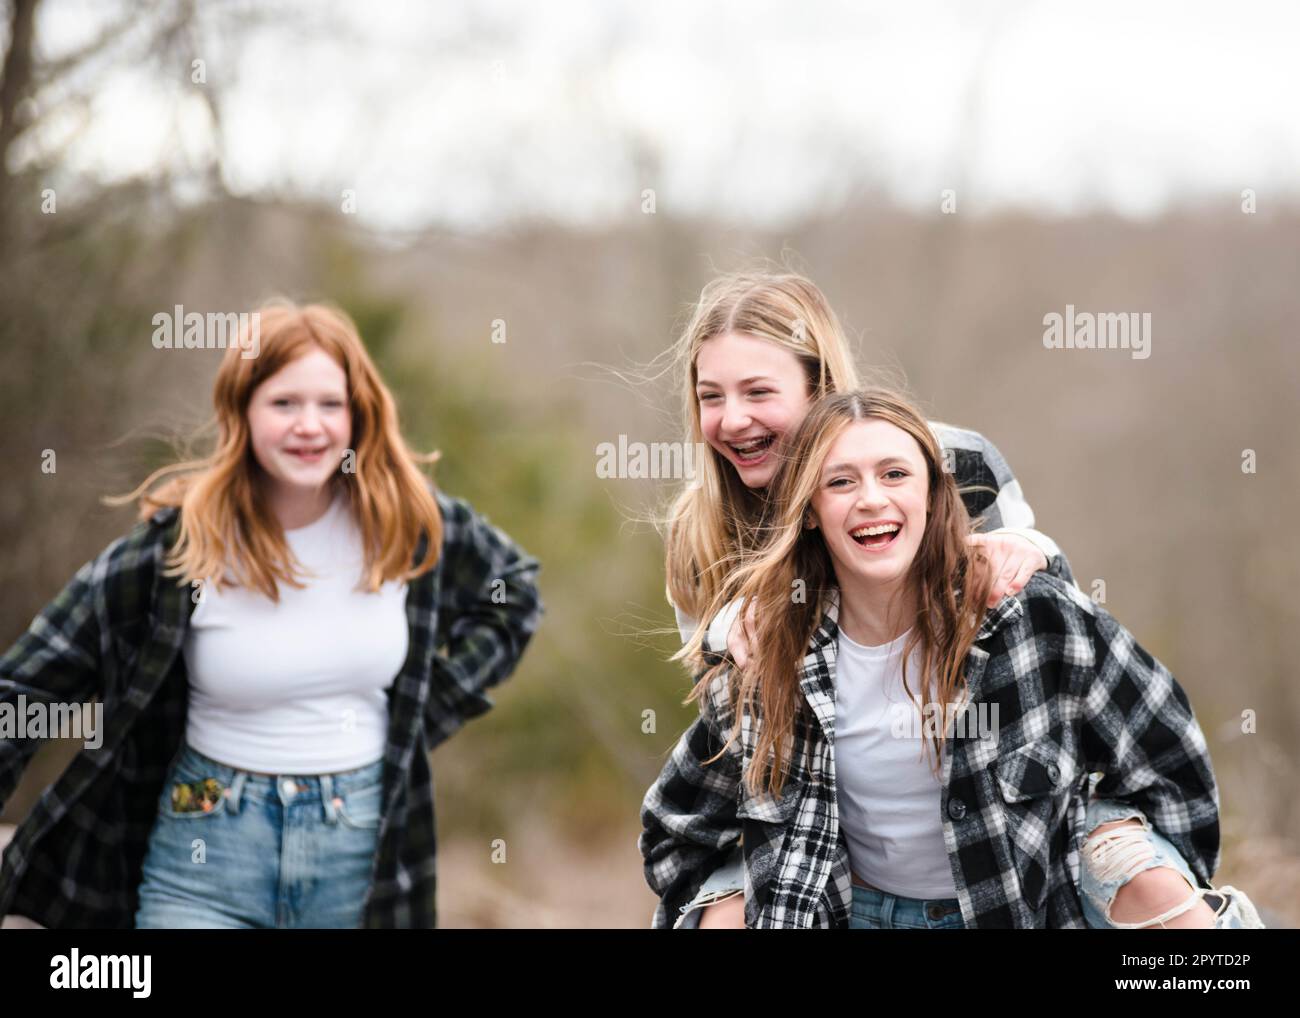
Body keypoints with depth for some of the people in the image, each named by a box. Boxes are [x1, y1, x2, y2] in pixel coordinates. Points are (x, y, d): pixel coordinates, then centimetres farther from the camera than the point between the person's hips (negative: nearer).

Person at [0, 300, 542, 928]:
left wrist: (429, 711, 6)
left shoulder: (409, 523, -2)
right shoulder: (180, 540, -10)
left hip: (364, 849, 2)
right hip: (208, 855, -2)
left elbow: (514, 592, 16)